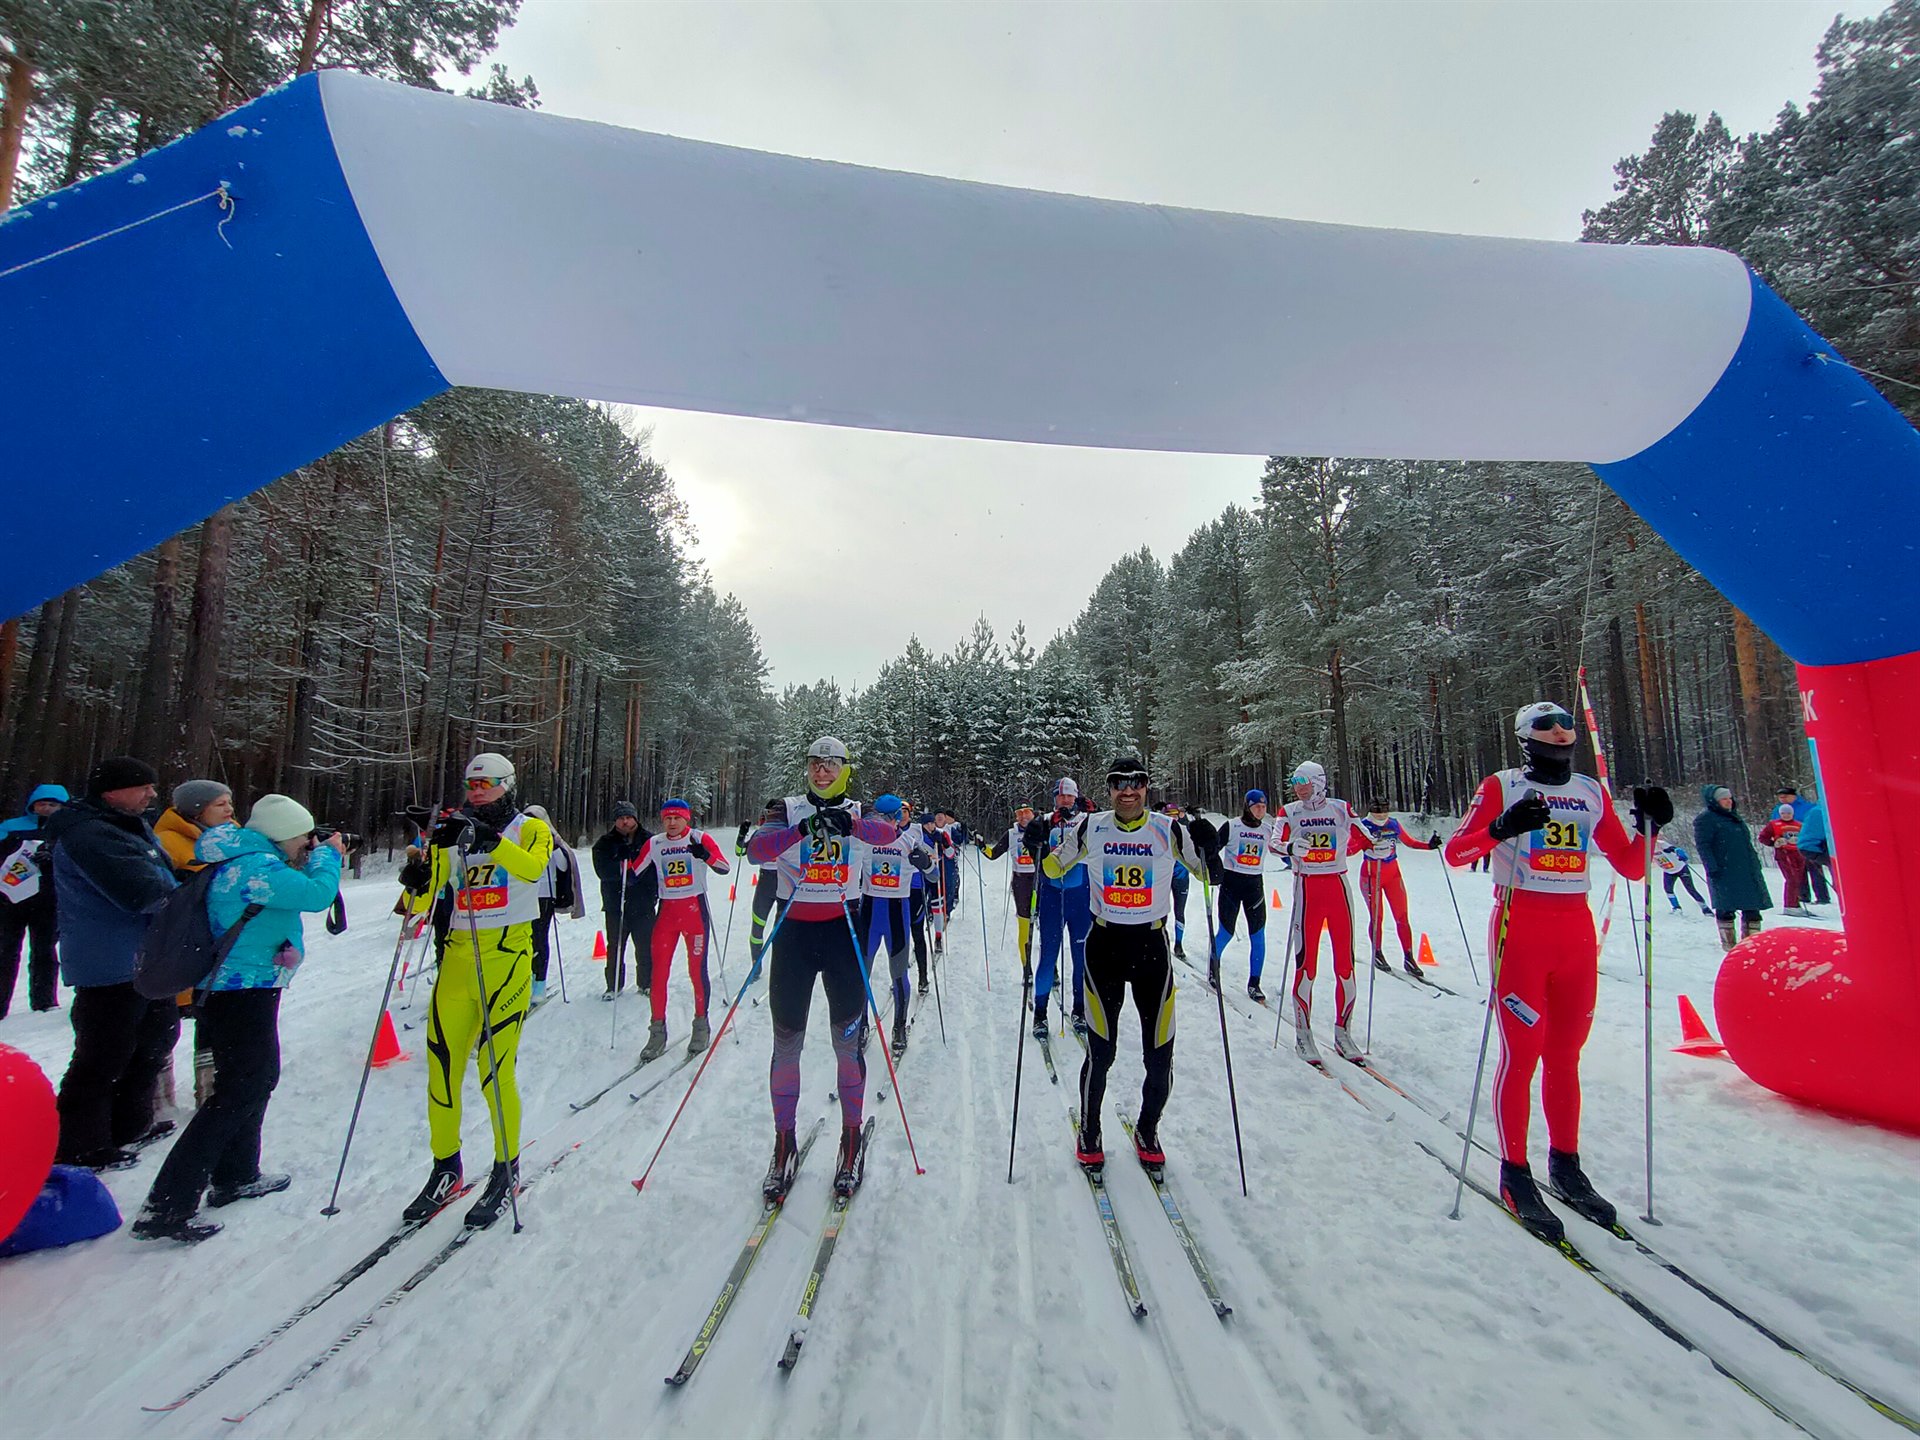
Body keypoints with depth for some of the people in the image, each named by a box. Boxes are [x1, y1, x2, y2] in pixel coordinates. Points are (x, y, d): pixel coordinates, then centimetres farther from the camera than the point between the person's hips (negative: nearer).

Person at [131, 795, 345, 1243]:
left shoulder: (244, 861, 10)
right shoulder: (255, 866, -22)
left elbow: (295, 886, 20)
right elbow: (317, 895, -25)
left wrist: (319, 858, 8)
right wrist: (327, 855, -9)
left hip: (234, 990, 11)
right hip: (245, 992, -11)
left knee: (260, 1077, 21)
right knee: (237, 1093, -5)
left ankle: (236, 1176, 35)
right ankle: (165, 1208, -1)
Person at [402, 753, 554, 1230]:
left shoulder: (529, 828, 3)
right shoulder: (456, 831, 14)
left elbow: (531, 867, -19)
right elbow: (426, 891, 6)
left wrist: (489, 839, -30)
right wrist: (430, 854, -13)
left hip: (507, 952, -5)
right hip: (459, 952, 5)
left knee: (494, 1067, -5)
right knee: (442, 1061, 5)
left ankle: (507, 1171, 14)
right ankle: (445, 1168, 25)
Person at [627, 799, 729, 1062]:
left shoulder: (700, 838, -5)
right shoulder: (654, 843, 6)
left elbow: (725, 868, -13)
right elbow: (632, 871, 11)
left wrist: (705, 855, -31)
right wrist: (627, 856, -10)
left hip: (695, 910, -3)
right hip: (667, 911, 3)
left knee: (697, 969, 2)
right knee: (658, 971, 0)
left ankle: (701, 1025, 19)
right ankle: (658, 1032, 13)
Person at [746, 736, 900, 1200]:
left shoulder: (857, 814, 4)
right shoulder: (789, 810, 3)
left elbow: (889, 834, -17)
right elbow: (755, 850, -15)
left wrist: (849, 824, -36)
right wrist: (801, 830, -31)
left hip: (841, 929, 0)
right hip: (794, 930, 0)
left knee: (848, 1040, 3)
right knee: (786, 1042, 5)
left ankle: (851, 1140, 20)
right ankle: (784, 1144, 21)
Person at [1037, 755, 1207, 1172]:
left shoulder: (1168, 829, -3)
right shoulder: (1089, 827, -2)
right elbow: (1054, 868, 9)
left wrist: (1208, 846, -13)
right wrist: (1040, 846, -11)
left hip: (1152, 946, 1)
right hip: (1104, 945, -1)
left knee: (1160, 1056, 6)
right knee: (1101, 1051, 2)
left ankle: (1147, 1131, 33)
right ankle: (1089, 1133, 27)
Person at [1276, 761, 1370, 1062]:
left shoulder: (1341, 809, 5)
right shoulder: (1289, 811, 3)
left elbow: (1359, 837, 11)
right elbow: (1276, 842, -7)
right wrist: (1291, 847, -28)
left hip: (1338, 887, 2)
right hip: (1307, 889, -1)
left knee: (1345, 962, 4)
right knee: (1306, 961, -3)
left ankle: (1342, 1031, 17)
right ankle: (1303, 1032, 8)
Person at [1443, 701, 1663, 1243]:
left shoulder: (1592, 792, 14)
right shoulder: (1501, 787, -1)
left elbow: (1631, 867, 14)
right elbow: (1453, 852, -10)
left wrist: (1650, 825, -2)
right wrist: (1502, 828, -26)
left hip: (1577, 931, 5)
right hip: (1522, 928, -5)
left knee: (1565, 1055, 13)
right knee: (1522, 1054, -2)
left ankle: (1565, 1164, 26)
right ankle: (1515, 1173, 8)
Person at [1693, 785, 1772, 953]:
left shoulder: (1734, 817, 19)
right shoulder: (1705, 819, -7)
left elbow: (1746, 843, 27)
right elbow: (1702, 845, -12)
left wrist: (1755, 861, 22)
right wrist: (1712, 868, -19)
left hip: (1747, 870, 8)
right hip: (1724, 872, -8)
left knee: (1752, 907, 8)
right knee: (1726, 908, -2)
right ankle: (1728, 942, 6)